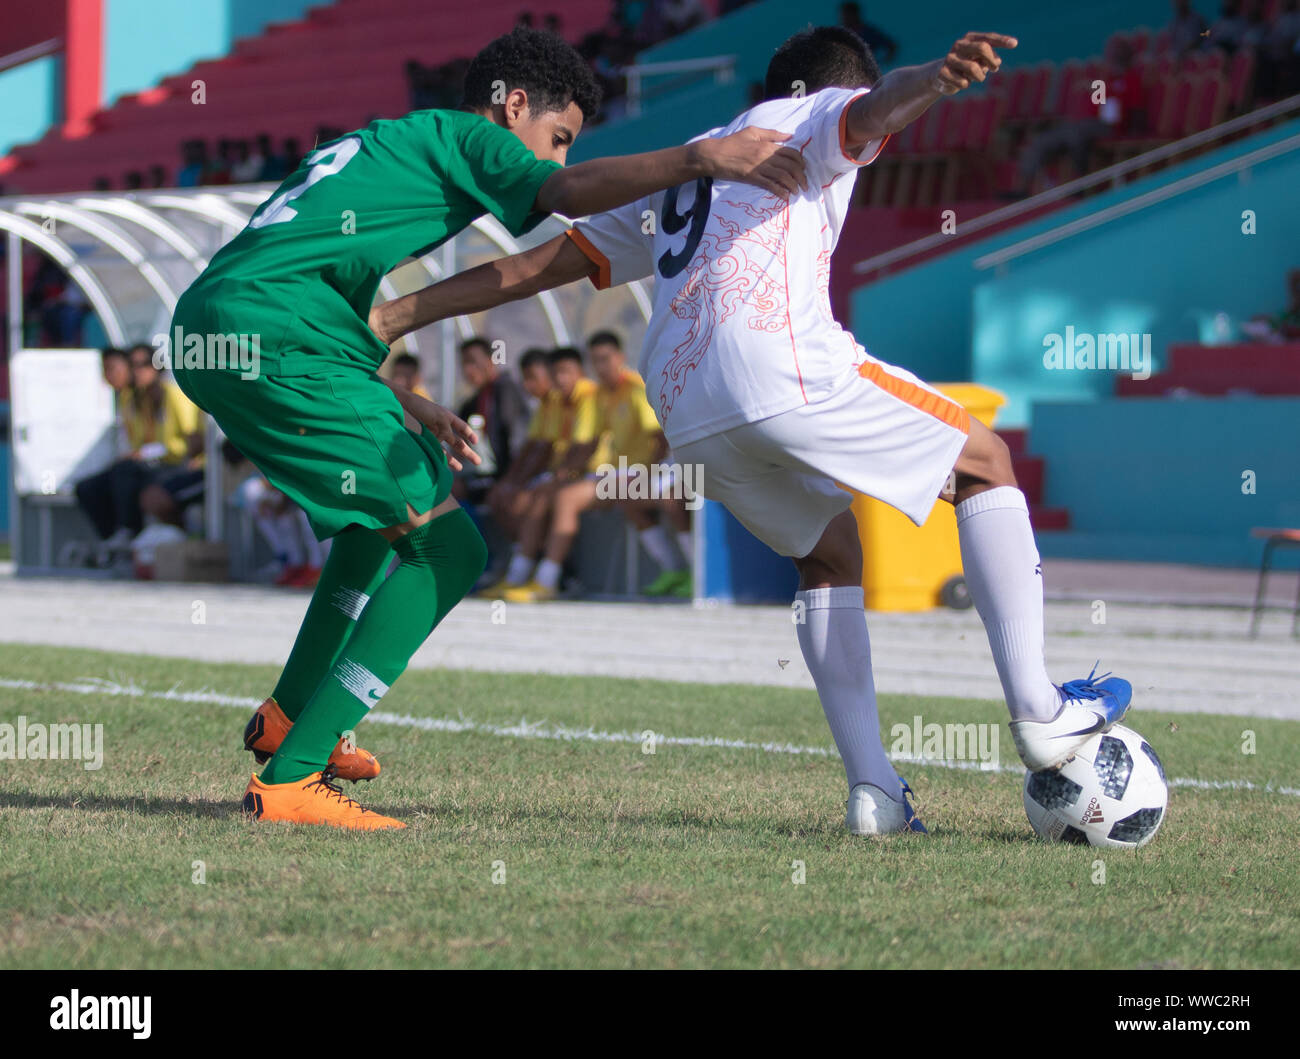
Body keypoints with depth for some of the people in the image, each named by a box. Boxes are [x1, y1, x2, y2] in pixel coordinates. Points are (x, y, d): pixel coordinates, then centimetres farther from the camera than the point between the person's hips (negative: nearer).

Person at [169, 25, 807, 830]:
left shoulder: (387, 145, 32)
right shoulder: (467, 138, 5)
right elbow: (570, 194, -16)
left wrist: (402, 409, 28)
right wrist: (702, 158, -24)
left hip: (205, 329, 10)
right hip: (274, 342, -10)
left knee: (396, 492, 30)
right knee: (445, 547, -7)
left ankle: (289, 716, 30)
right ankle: (290, 780, -11)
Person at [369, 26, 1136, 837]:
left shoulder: (681, 175, 36)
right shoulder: (811, 117, 18)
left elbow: (536, 266, 33)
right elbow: (876, 111, -8)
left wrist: (395, 317, 37)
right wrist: (938, 77, -30)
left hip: (684, 411, 6)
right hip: (787, 368, -6)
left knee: (830, 550, 25)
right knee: (986, 462, 11)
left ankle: (872, 786, 12)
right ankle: (1037, 709, 3)